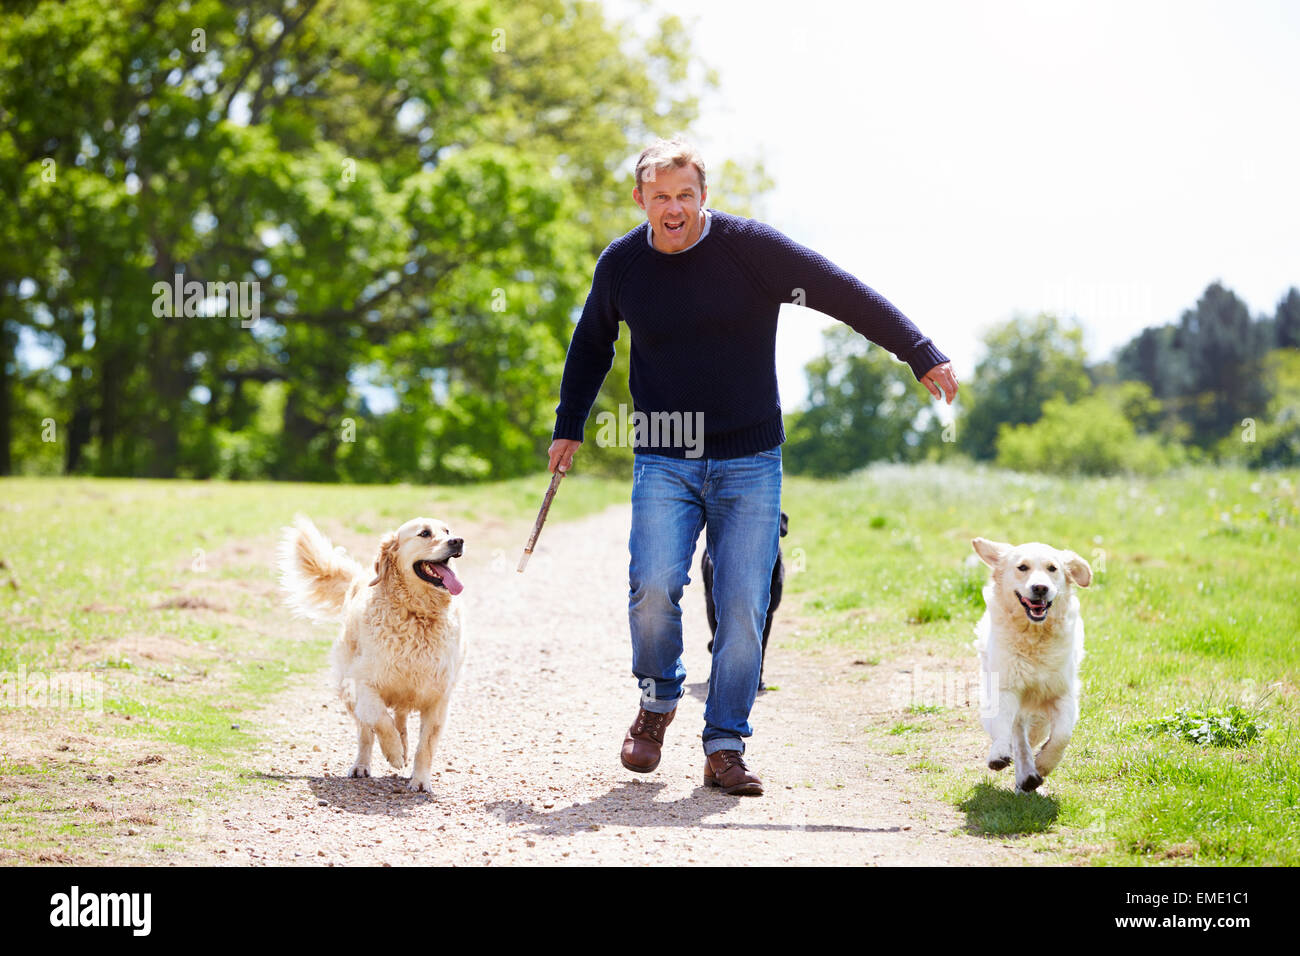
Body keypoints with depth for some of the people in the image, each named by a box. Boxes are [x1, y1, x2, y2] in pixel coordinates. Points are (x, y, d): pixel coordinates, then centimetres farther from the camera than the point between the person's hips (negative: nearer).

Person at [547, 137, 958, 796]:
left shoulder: (751, 247, -7)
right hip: (663, 463, 1)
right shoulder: (621, 264, 3)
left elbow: (846, 295, -5)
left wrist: (922, 356, -8)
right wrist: (569, 427, 23)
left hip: (749, 463, -1)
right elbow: (591, 346, 22)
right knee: (654, 585, -17)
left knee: (743, 604, -7)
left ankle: (725, 747, 4)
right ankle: (658, 702, 10)